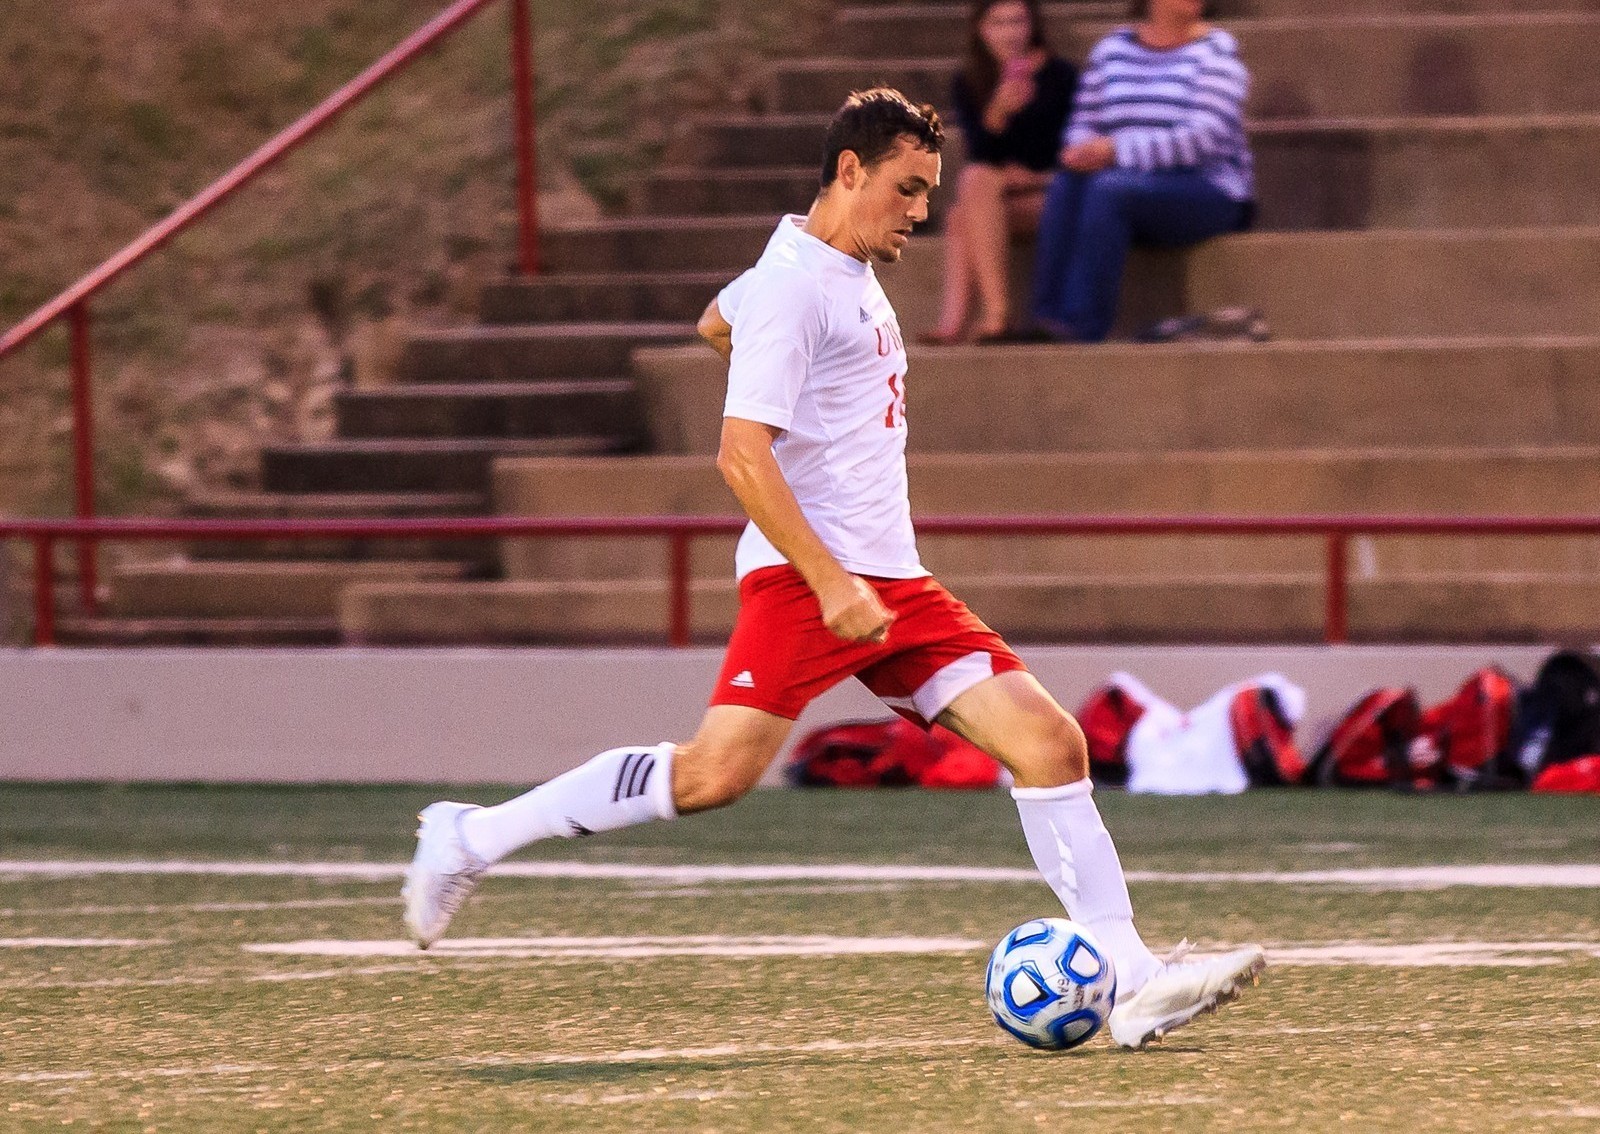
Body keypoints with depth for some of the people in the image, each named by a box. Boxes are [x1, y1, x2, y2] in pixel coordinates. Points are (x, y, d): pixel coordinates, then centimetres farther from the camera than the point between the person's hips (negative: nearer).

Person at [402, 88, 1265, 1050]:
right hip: (804, 574, -9)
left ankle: (1132, 985, -6)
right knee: (718, 773, -21)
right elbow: (741, 457, -19)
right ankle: (473, 839, -6)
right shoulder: (796, 285, -11)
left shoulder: (851, 274, 18)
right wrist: (832, 583, -25)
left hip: (893, 582, 9)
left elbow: (718, 321, 38)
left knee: (1051, 744, -4)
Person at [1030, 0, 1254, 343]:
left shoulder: (1216, 51, -3)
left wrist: (1116, 150, -22)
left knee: (1110, 189, -33)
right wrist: (1087, 153, -12)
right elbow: (1082, 125, 14)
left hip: (1210, 194, -4)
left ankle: (1082, 325, -35)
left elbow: (1207, 138, -16)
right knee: (1069, 183, -28)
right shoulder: (1112, 48, 13)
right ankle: (1046, 318, -34)